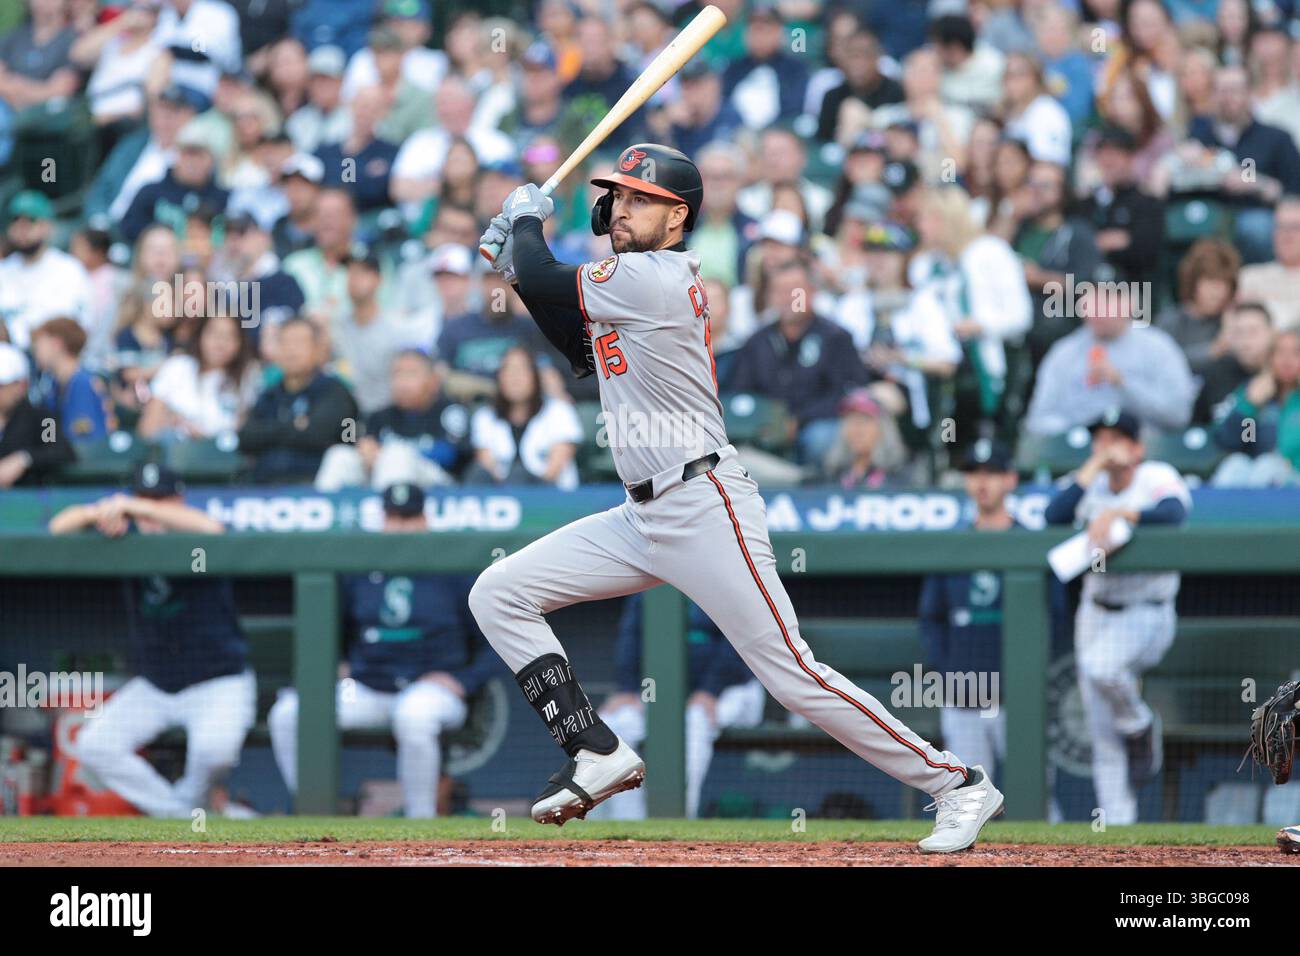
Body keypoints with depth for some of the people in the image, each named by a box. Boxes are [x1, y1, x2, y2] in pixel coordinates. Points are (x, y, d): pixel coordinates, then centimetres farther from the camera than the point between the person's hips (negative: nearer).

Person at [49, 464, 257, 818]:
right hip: (153, 686, 5)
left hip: (218, 683, -5)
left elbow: (212, 529, -39)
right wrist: (98, 513, -29)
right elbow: (59, 527, -5)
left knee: (215, 746, -32)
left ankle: (191, 799, 1)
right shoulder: (130, 537, -2)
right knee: (94, 746, -10)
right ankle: (177, 815, 0)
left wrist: (131, 508, -41)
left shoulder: (192, 537, -14)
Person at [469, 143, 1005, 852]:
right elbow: (585, 353, 28)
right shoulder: (641, 287, 15)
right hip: (643, 519, 10)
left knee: (791, 673, -12)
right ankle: (599, 757, 1)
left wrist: (526, 218, 9)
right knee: (497, 594, 3)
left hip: (706, 509, -10)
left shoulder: (654, 279, -14)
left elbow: (541, 281, -11)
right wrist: (517, 263, 21)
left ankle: (959, 785, -3)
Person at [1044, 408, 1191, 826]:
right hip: (1096, 614, 5)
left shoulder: (1159, 478, -10)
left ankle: (1141, 727, -5)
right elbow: (1053, 517, -15)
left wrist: (1116, 514, -42)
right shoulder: (1091, 485, 3)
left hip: (1146, 614, -5)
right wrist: (1094, 468, -15)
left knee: (1102, 666, -35)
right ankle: (1118, 826, 12)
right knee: (1103, 736, 4)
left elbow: (1174, 513, -31)